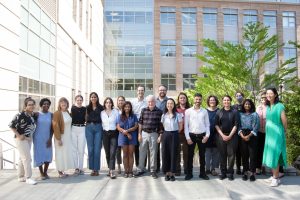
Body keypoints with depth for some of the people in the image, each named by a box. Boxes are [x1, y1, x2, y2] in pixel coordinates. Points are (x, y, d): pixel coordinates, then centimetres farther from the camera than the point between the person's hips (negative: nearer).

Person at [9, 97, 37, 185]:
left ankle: (21, 177, 26)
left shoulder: (32, 115, 4)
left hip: (29, 139, 8)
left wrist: (30, 136, 8)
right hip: (21, 139, -8)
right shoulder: (20, 115, -18)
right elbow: (11, 125, -18)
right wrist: (18, 135, -17)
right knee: (27, 158, -6)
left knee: (22, 158, 16)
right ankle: (28, 178, 3)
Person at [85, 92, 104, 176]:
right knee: (90, 149, 3)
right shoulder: (87, 108, 11)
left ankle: (96, 169, 4)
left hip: (98, 128, -2)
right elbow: (86, 118, 18)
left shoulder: (101, 107, 5)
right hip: (89, 128, 2)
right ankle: (92, 168, 11)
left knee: (97, 149, -3)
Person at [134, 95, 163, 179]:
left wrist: (160, 136, -5)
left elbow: (161, 125, -2)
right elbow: (140, 123, 6)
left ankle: (153, 170, 19)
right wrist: (139, 134, 3)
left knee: (153, 153, 6)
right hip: (144, 133, 2)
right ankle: (140, 169, 21)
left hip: (154, 134, -2)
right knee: (142, 152, 9)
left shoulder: (159, 112, -3)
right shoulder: (143, 110, 3)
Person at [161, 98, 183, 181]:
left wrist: (174, 133, 5)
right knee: (165, 154, 3)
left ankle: (172, 173, 10)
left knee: (173, 154, 0)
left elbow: (180, 127, 2)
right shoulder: (164, 115, 6)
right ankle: (167, 173, 13)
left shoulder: (178, 115, -2)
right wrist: (167, 133, 5)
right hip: (165, 135, 2)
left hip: (174, 135, -2)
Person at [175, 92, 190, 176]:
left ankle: (186, 170, 17)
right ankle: (177, 170, 13)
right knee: (177, 152, 3)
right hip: (177, 133, -1)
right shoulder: (175, 109, 5)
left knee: (186, 152, 6)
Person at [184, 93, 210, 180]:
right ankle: (189, 173, 15)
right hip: (191, 135, -2)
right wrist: (187, 137, -8)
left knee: (202, 155, 9)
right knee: (190, 155, 4)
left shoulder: (204, 111, 6)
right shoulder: (188, 111, -1)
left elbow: (207, 124, 7)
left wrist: (207, 135, -4)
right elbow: (186, 125, -3)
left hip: (202, 135, 2)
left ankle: (202, 173, 21)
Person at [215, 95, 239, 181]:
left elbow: (236, 125, -2)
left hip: (232, 136, -1)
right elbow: (216, 125, 4)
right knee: (222, 155, 5)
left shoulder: (235, 112, 3)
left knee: (231, 154, 1)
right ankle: (223, 172, 14)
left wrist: (230, 136, -9)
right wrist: (222, 135, -6)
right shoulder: (219, 112, 7)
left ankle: (230, 173, 11)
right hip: (221, 136, 1)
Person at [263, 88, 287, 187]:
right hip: (269, 134, 7)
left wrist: (284, 131, -1)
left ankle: (276, 178, 7)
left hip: (276, 134, -7)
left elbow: (284, 120, -14)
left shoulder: (279, 106, -13)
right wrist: (267, 130, 12)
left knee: (274, 155, -4)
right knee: (270, 155, 12)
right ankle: (273, 175, 23)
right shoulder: (267, 107, 9)